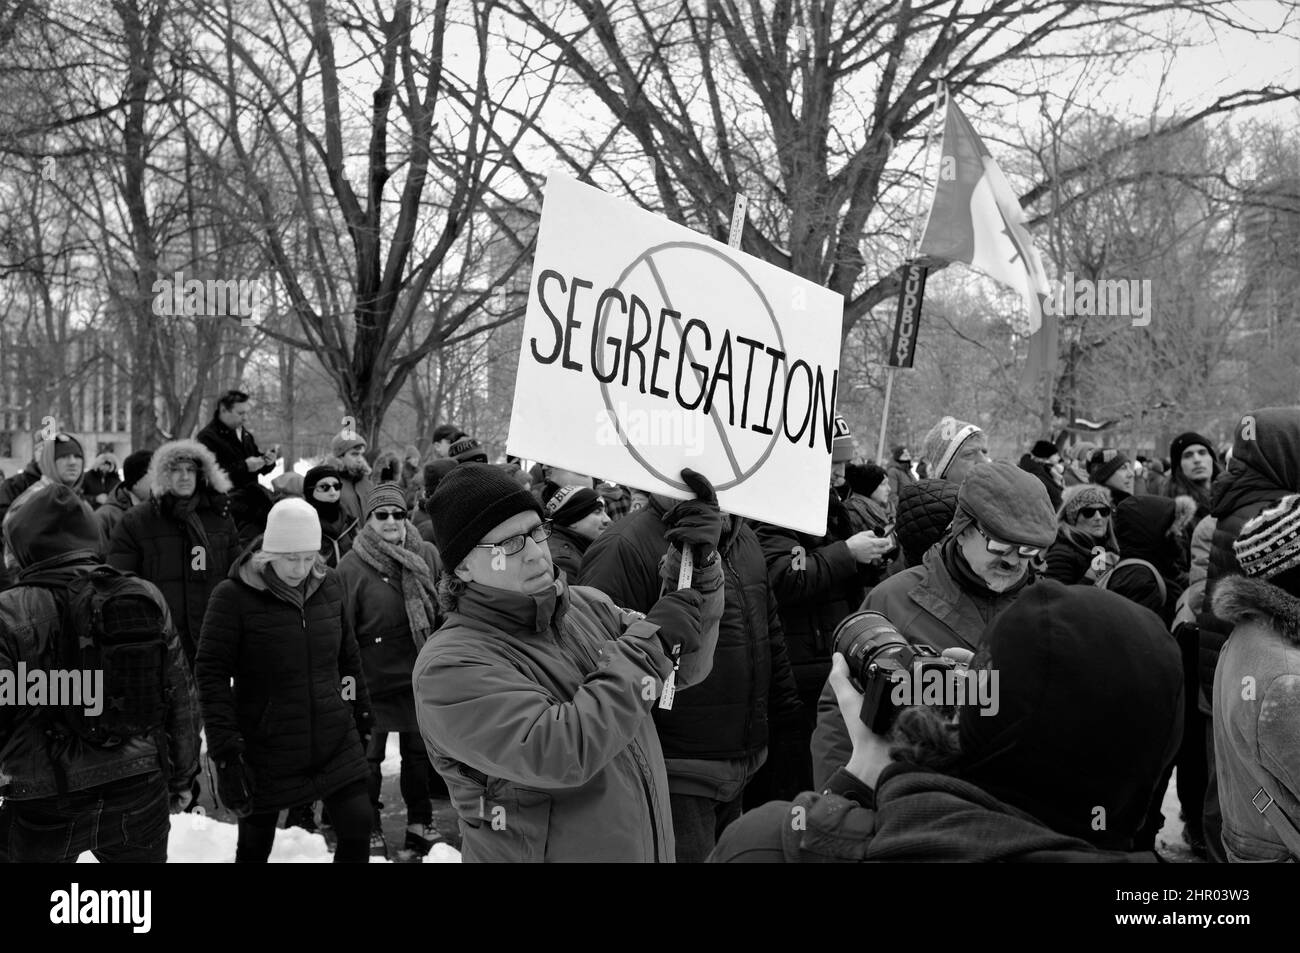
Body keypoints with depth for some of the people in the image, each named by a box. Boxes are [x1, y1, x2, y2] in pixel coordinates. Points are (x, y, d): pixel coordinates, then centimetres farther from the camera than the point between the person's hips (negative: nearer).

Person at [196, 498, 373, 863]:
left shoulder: (328, 584, 1)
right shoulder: (234, 595, -13)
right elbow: (211, 675, -13)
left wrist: (361, 716, 16)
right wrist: (225, 752, -17)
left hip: (336, 743, 4)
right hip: (266, 751, -3)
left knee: (358, 829, -2)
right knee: (255, 846, 9)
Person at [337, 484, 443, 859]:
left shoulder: (426, 556, -2)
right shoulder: (352, 567, -12)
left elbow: (442, 612, 7)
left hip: (420, 677, 3)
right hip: (374, 679, -3)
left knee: (420, 751, 17)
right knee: (368, 757, 9)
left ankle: (420, 823, 33)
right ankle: (370, 831, 25)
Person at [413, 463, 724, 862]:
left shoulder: (586, 605, 2)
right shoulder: (449, 666, -20)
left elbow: (685, 669, 2)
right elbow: (559, 754, -30)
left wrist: (698, 569, -13)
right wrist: (650, 640, -23)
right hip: (546, 851, -6)